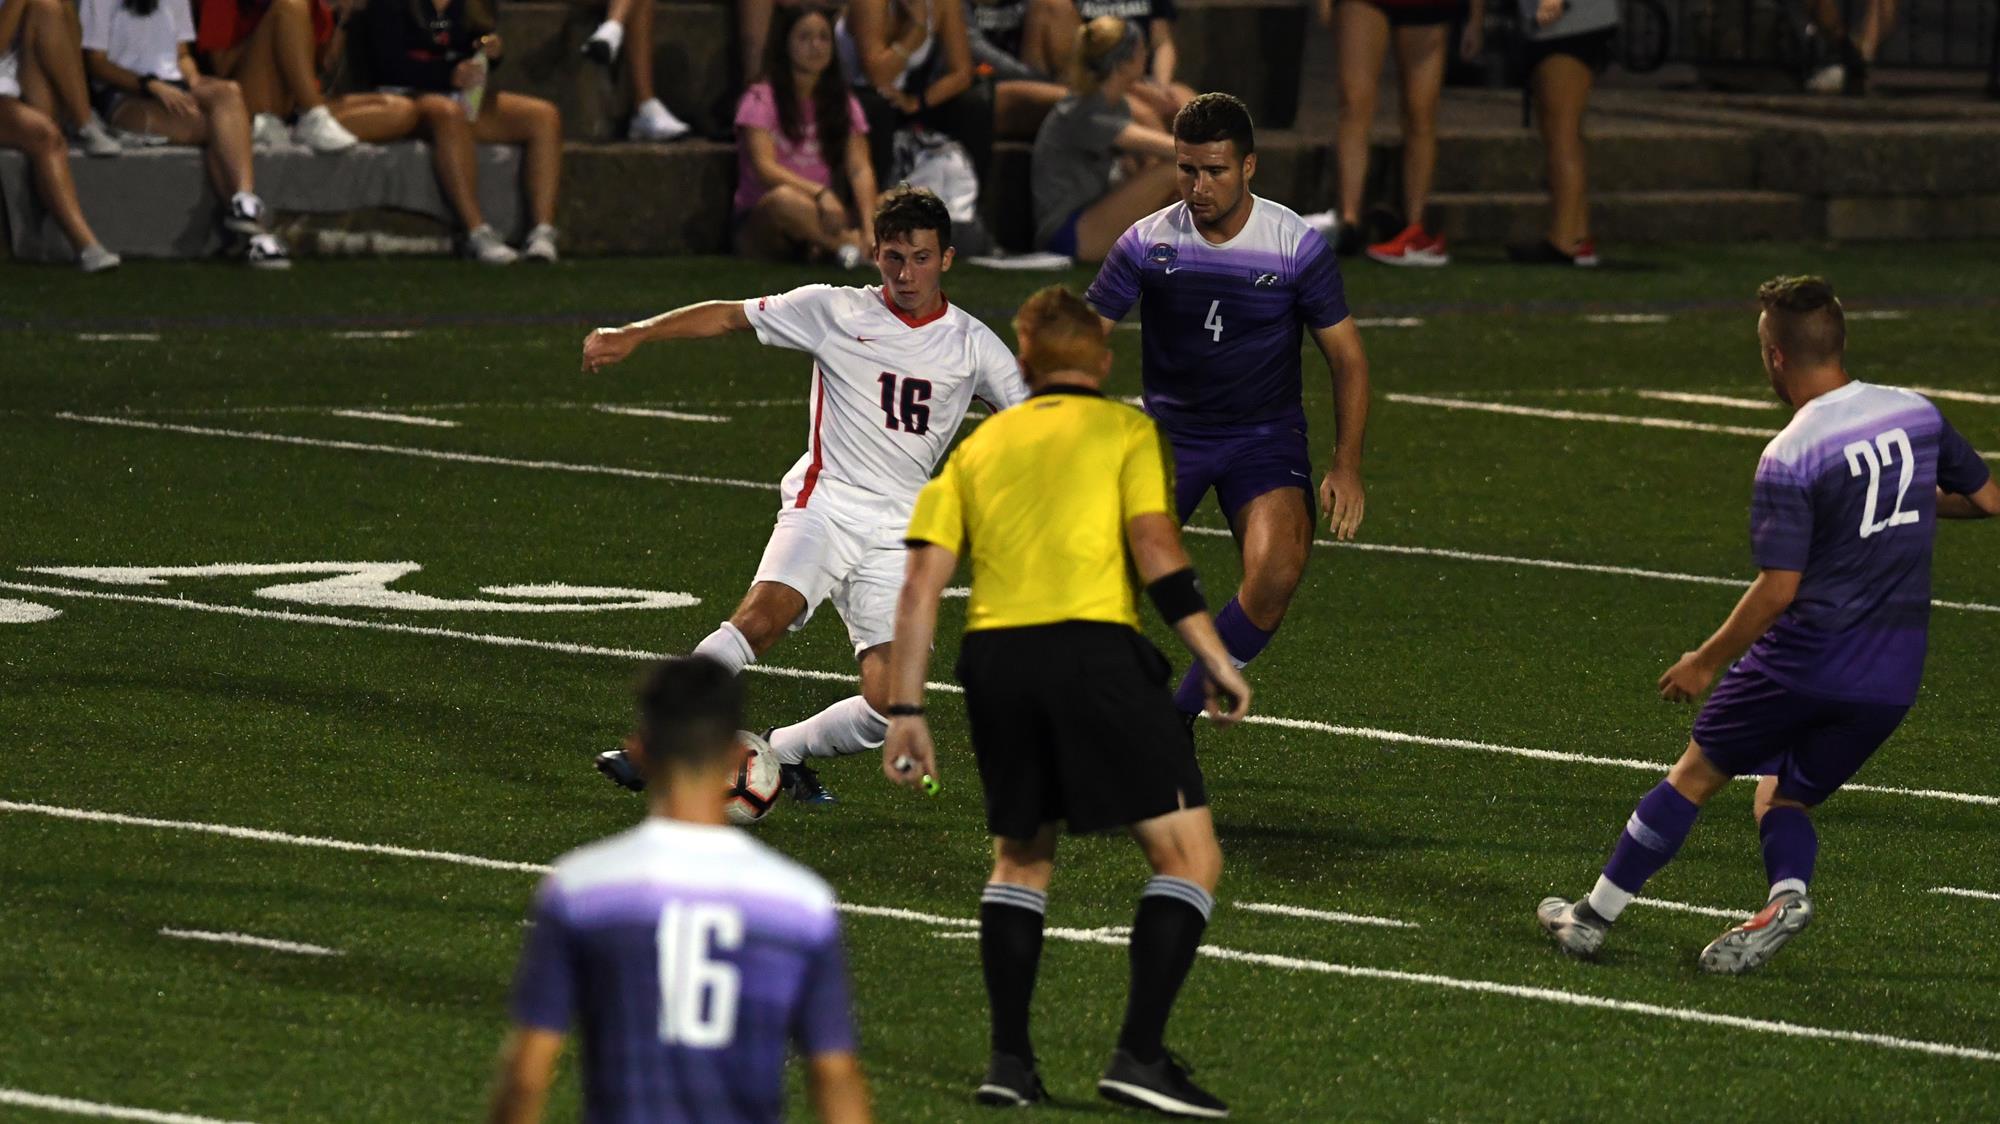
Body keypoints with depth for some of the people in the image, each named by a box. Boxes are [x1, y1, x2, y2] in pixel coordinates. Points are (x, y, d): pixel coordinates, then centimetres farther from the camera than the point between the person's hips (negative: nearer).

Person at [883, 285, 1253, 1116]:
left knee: (1021, 857, 22)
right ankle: (1140, 1055, -11)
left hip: (993, 657, 5)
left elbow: (921, 584, 13)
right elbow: (1154, 546, -6)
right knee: (1190, 856, 1)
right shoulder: (1124, 430, 9)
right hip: (1094, 649, -5)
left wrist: (906, 712, 14)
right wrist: (1215, 660, -4)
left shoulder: (978, 447, 20)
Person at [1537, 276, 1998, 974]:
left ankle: (1594, 915, 20)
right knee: (1782, 799, 18)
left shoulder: (1790, 458, -15)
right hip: (1894, 677, 5)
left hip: (1807, 654, -5)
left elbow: (1777, 589, -17)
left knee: (1696, 775, 12)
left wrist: (1706, 662, -4)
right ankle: (1788, 894, -13)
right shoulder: (1918, 414, 2)